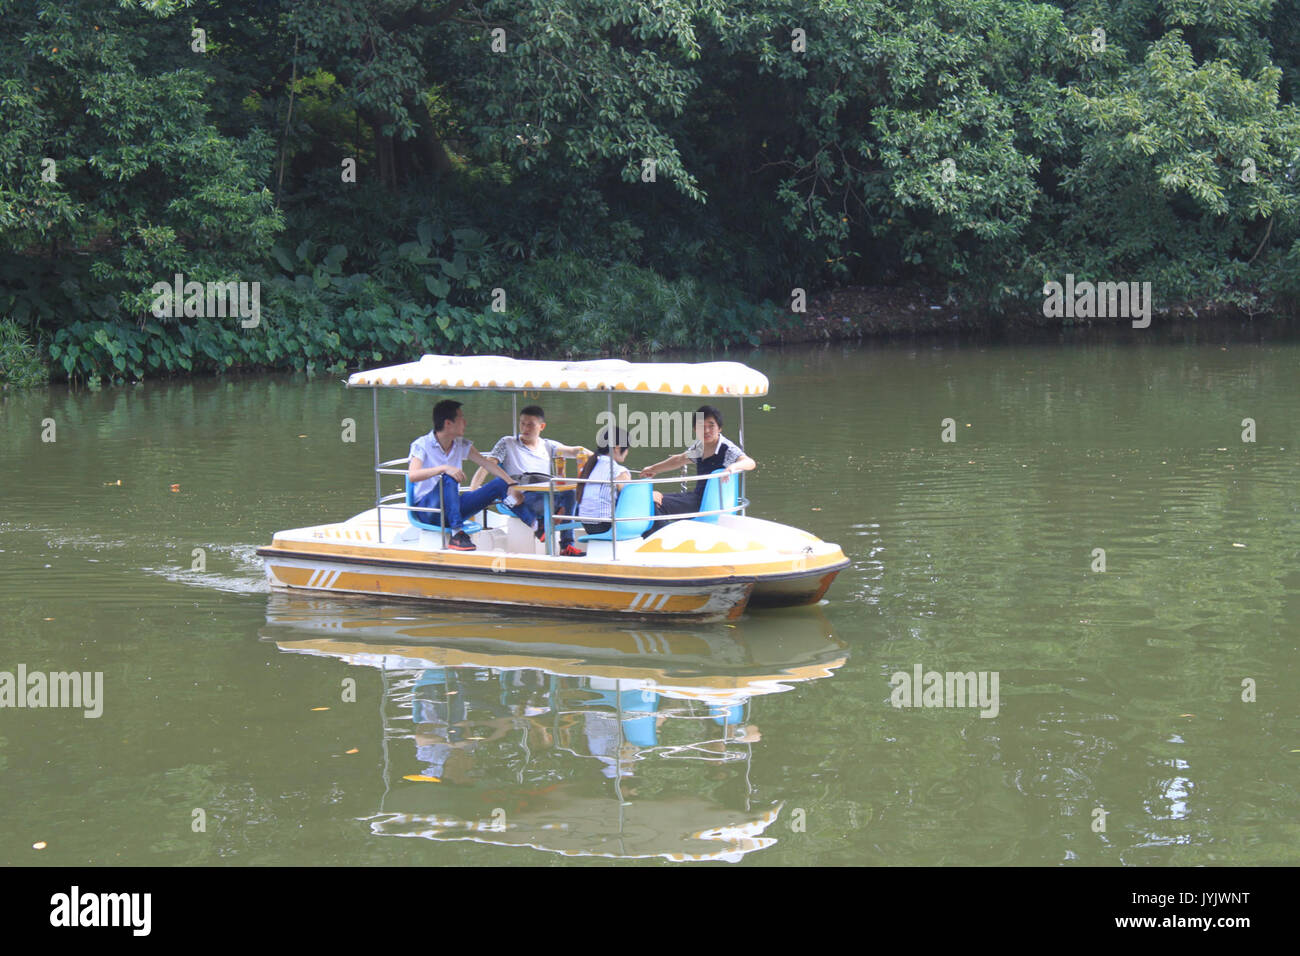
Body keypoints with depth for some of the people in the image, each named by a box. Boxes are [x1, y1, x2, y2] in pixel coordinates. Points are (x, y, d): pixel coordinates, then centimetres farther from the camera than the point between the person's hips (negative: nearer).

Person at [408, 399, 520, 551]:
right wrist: (444, 468, -38)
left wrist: (512, 483, -9)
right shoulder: (422, 445, -10)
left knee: (500, 484, -7)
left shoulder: (462, 445, 9)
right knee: (448, 479, -37)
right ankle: (457, 535, -42)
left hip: (453, 507, 6)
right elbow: (413, 475, -26)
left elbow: (487, 464, 5)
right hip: (426, 509, -6)